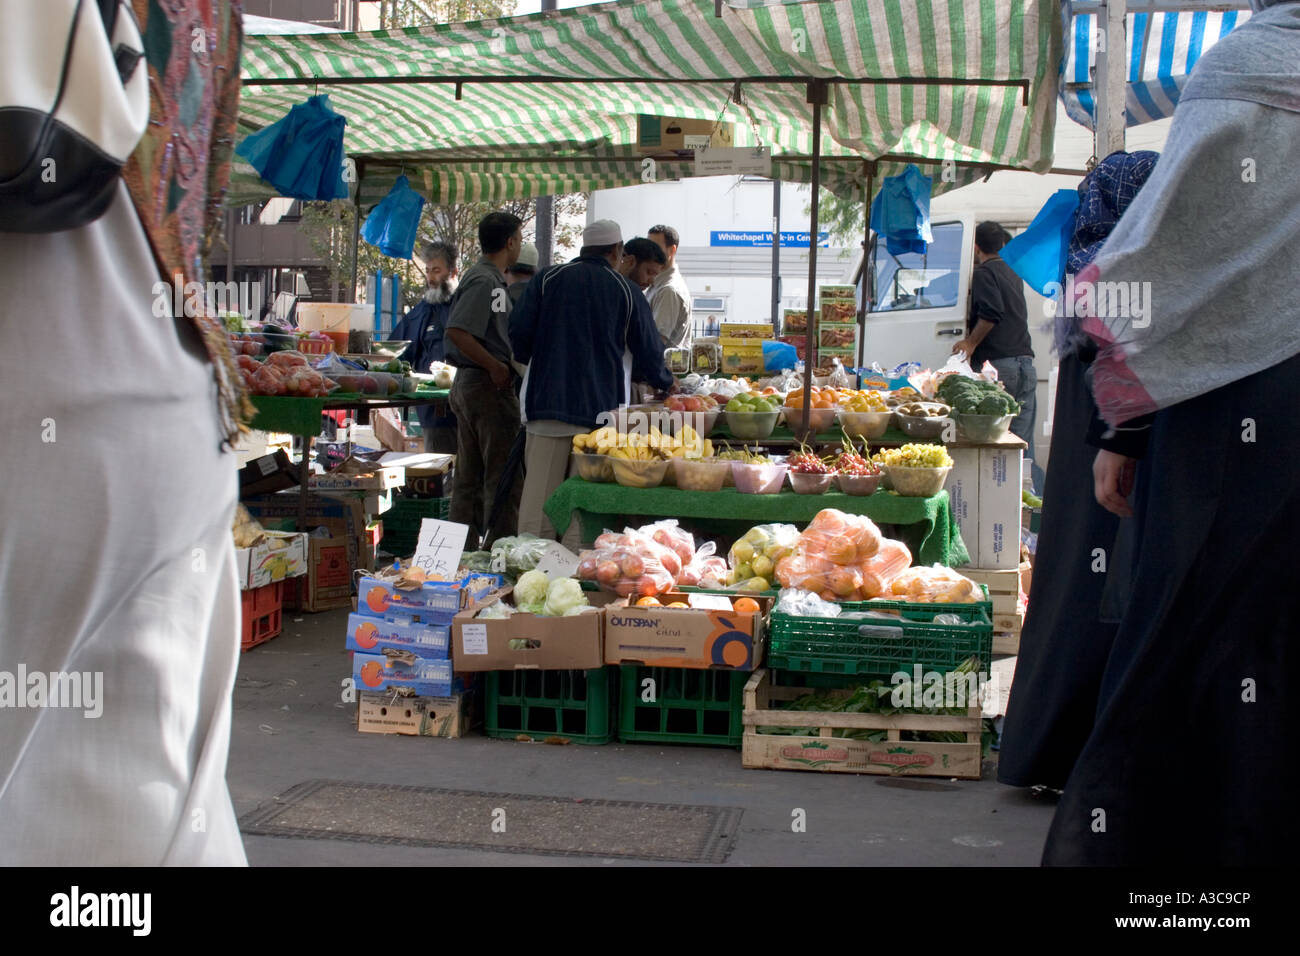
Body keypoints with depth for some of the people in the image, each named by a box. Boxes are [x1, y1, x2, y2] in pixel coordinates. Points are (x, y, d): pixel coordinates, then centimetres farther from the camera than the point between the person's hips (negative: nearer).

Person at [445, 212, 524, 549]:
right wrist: (496, 366, -20)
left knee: (469, 477, 12)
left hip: (468, 383, 10)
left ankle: (463, 550, 17)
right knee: (502, 477, -5)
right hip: (489, 386, -10)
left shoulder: (488, 277, 16)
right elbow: (457, 332, -24)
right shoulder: (486, 280, -14)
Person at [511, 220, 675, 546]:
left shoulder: (547, 279, 5)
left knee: (539, 487, 2)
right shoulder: (627, 292, 3)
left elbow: (518, 335, 1)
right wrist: (665, 382, 26)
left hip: (548, 400, 1)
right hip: (601, 406, -1)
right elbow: (648, 352, 7)